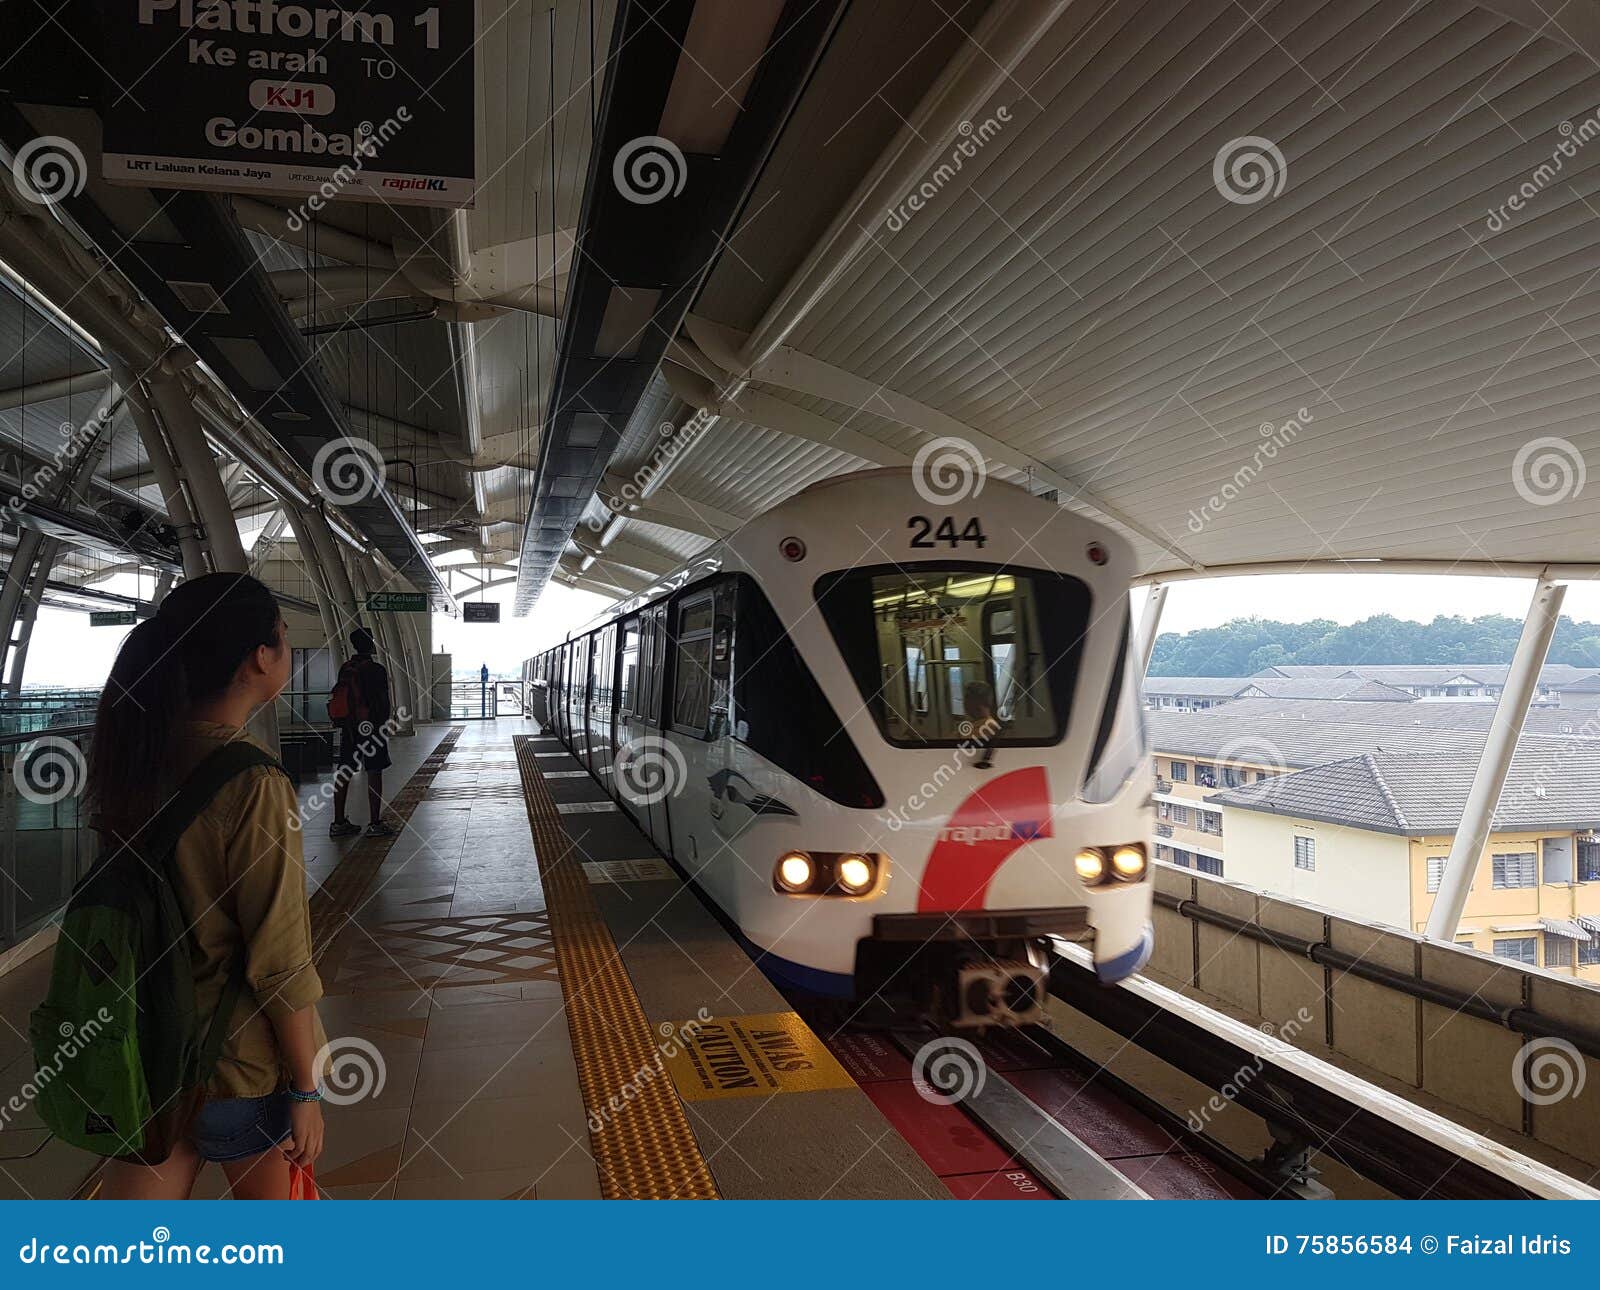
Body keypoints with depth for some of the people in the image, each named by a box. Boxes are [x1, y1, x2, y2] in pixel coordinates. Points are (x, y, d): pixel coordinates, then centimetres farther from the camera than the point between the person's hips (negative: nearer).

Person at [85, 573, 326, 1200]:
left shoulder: (138, 760, -5)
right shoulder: (254, 787, -26)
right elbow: (280, 967, -22)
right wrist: (305, 1090, -10)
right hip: (243, 1063, -5)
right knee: (266, 1197, 22)